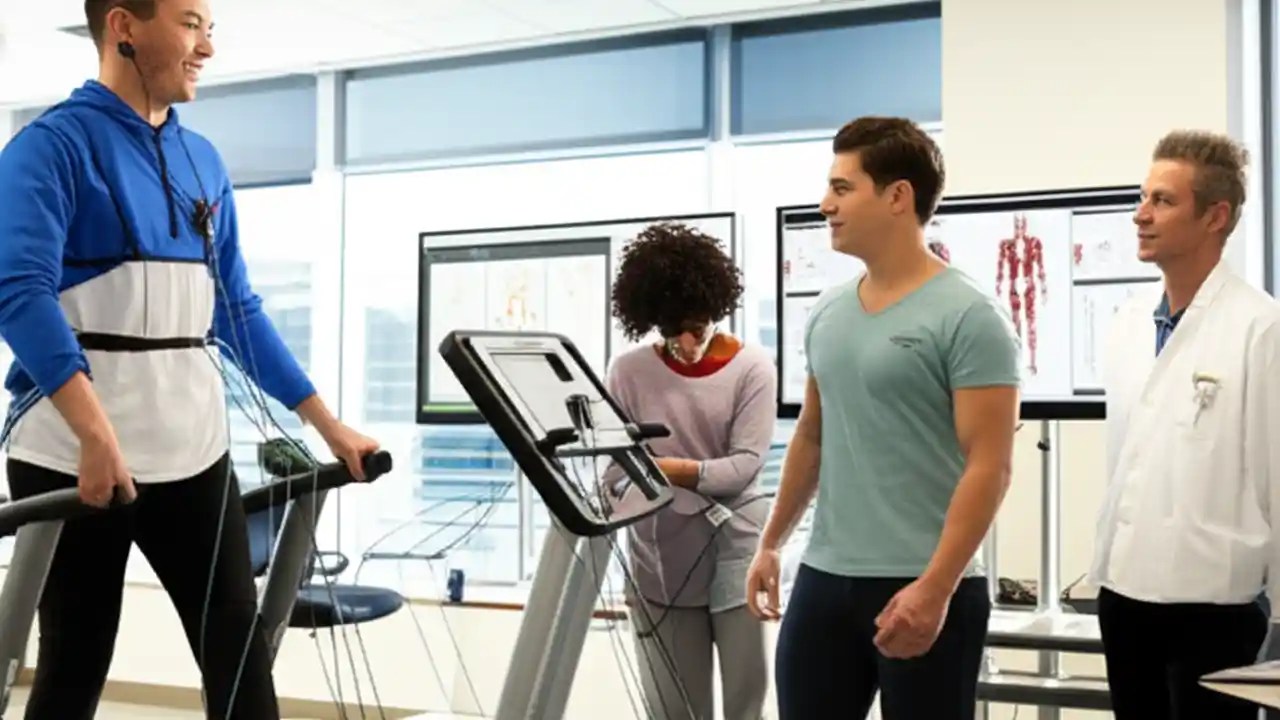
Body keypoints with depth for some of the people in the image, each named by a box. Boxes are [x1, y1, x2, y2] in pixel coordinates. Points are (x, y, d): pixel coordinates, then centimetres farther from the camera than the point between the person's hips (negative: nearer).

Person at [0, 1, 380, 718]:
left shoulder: (204, 162, 13)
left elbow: (238, 311, 16)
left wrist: (329, 426, 11)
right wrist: (96, 434, -33)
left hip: (193, 450, 6)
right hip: (74, 454, -5)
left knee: (240, 651, 5)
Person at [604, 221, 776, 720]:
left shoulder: (752, 368, -2)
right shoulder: (629, 372, 3)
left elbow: (745, 465, -10)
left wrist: (666, 468, -23)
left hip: (735, 546, -1)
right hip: (660, 556, 2)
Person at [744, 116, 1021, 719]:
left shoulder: (967, 317, -13)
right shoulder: (827, 313, 10)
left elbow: (988, 466, -17)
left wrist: (935, 588, -23)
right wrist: (771, 542, 19)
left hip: (923, 588, -7)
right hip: (823, 578, 7)